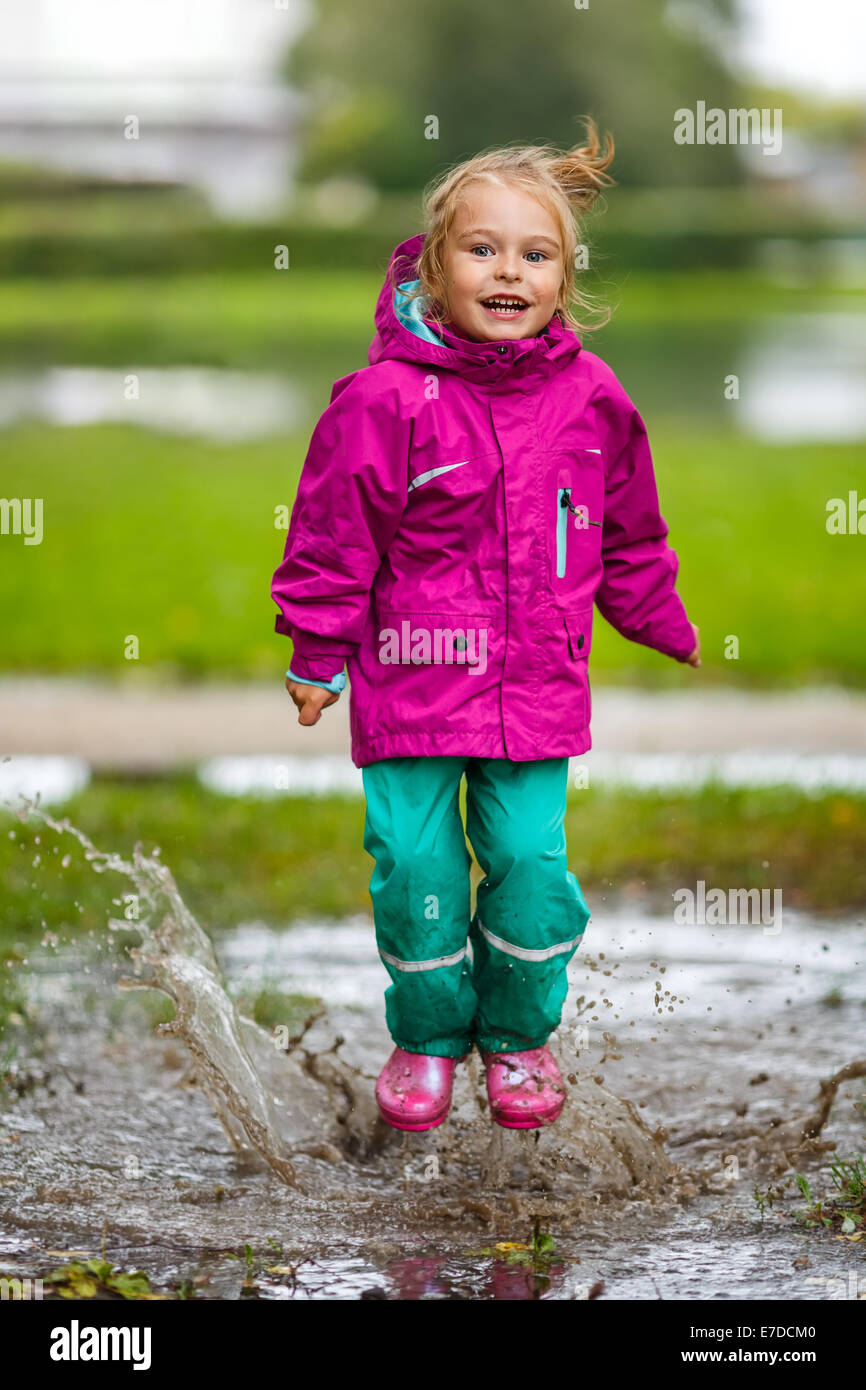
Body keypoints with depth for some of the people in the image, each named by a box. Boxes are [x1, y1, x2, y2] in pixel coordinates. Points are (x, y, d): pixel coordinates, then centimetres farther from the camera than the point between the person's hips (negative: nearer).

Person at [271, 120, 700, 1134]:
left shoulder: (591, 398, 0)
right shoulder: (386, 399, -12)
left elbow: (628, 543, 16)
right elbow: (332, 535, -4)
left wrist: (674, 634, 23)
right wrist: (316, 658, 1)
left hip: (537, 689, 2)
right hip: (410, 680, -2)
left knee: (532, 862, 3)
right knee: (415, 865, 2)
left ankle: (520, 1035, 27)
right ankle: (428, 1039, 26)